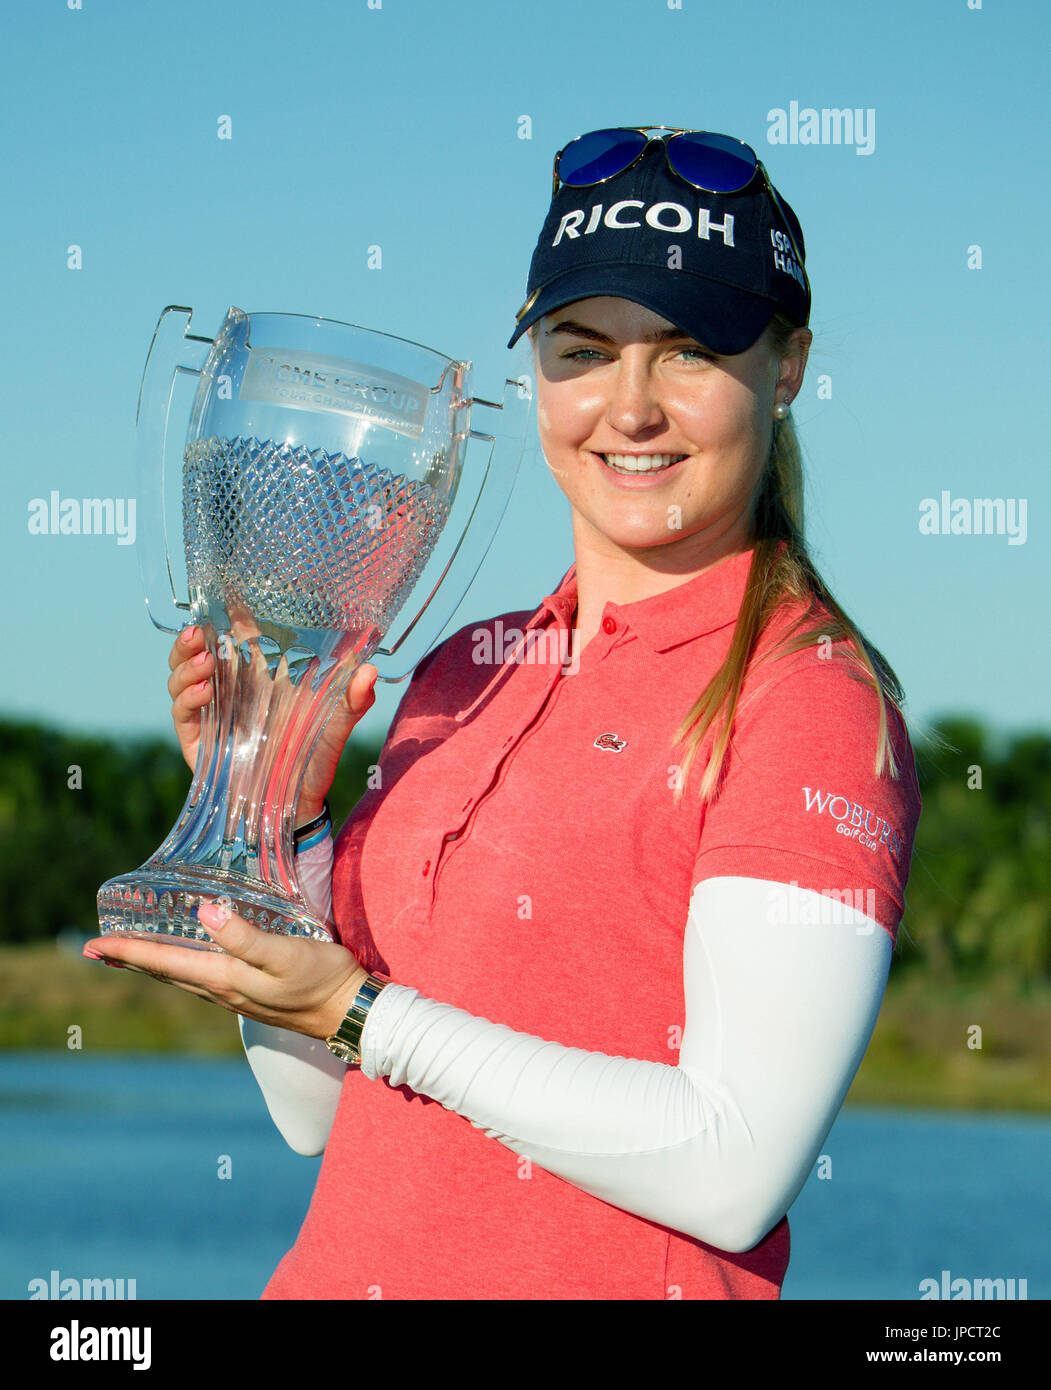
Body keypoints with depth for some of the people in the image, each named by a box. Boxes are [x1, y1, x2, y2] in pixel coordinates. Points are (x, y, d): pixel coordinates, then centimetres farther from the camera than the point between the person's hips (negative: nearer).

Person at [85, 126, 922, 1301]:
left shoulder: (814, 699, -11)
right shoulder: (462, 674, 8)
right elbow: (321, 1114, 11)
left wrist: (360, 1015, -15)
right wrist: (278, 816, -2)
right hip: (348, 1270, 6)